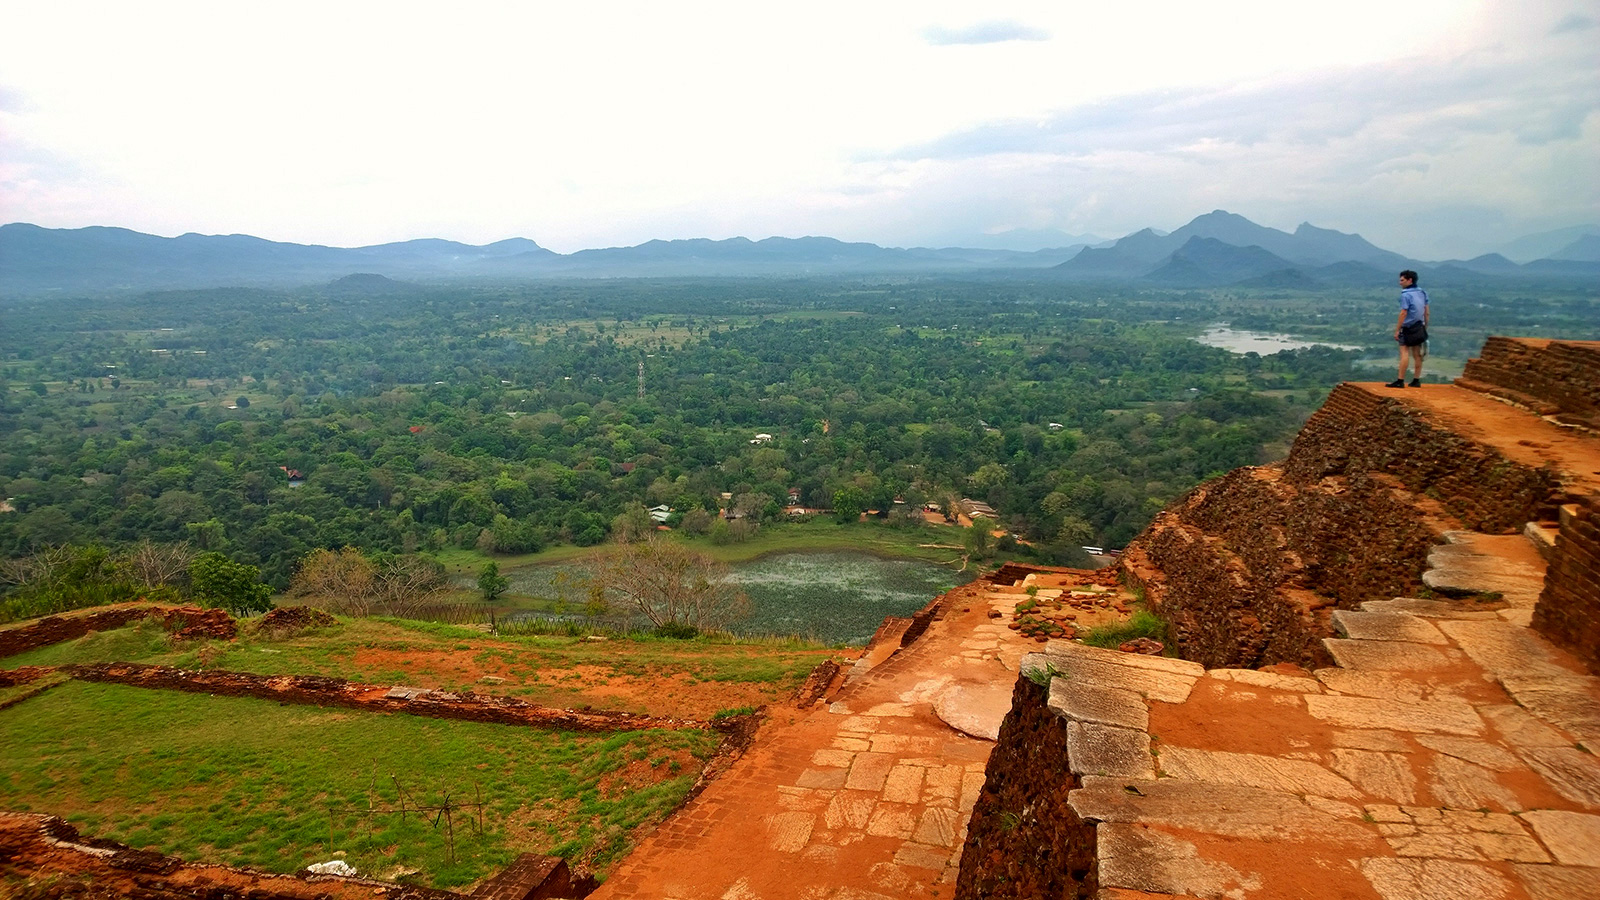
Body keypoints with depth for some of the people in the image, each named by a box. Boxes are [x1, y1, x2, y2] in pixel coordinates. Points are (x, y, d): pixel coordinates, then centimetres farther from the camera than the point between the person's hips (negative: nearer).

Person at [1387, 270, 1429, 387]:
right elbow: (1426, 312, 13)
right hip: (1420, 327, 8)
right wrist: (1425, 327, 20)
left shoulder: (1405, 295, -14)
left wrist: (1397, 330, -16)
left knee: (1404, 353, -9)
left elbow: (1403, 313, -18)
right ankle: (1416, 380, 14)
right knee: (1417, 355, 10)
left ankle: (1400, 381, -12)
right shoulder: (1422, 293, 10)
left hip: (1408, 328, -7)